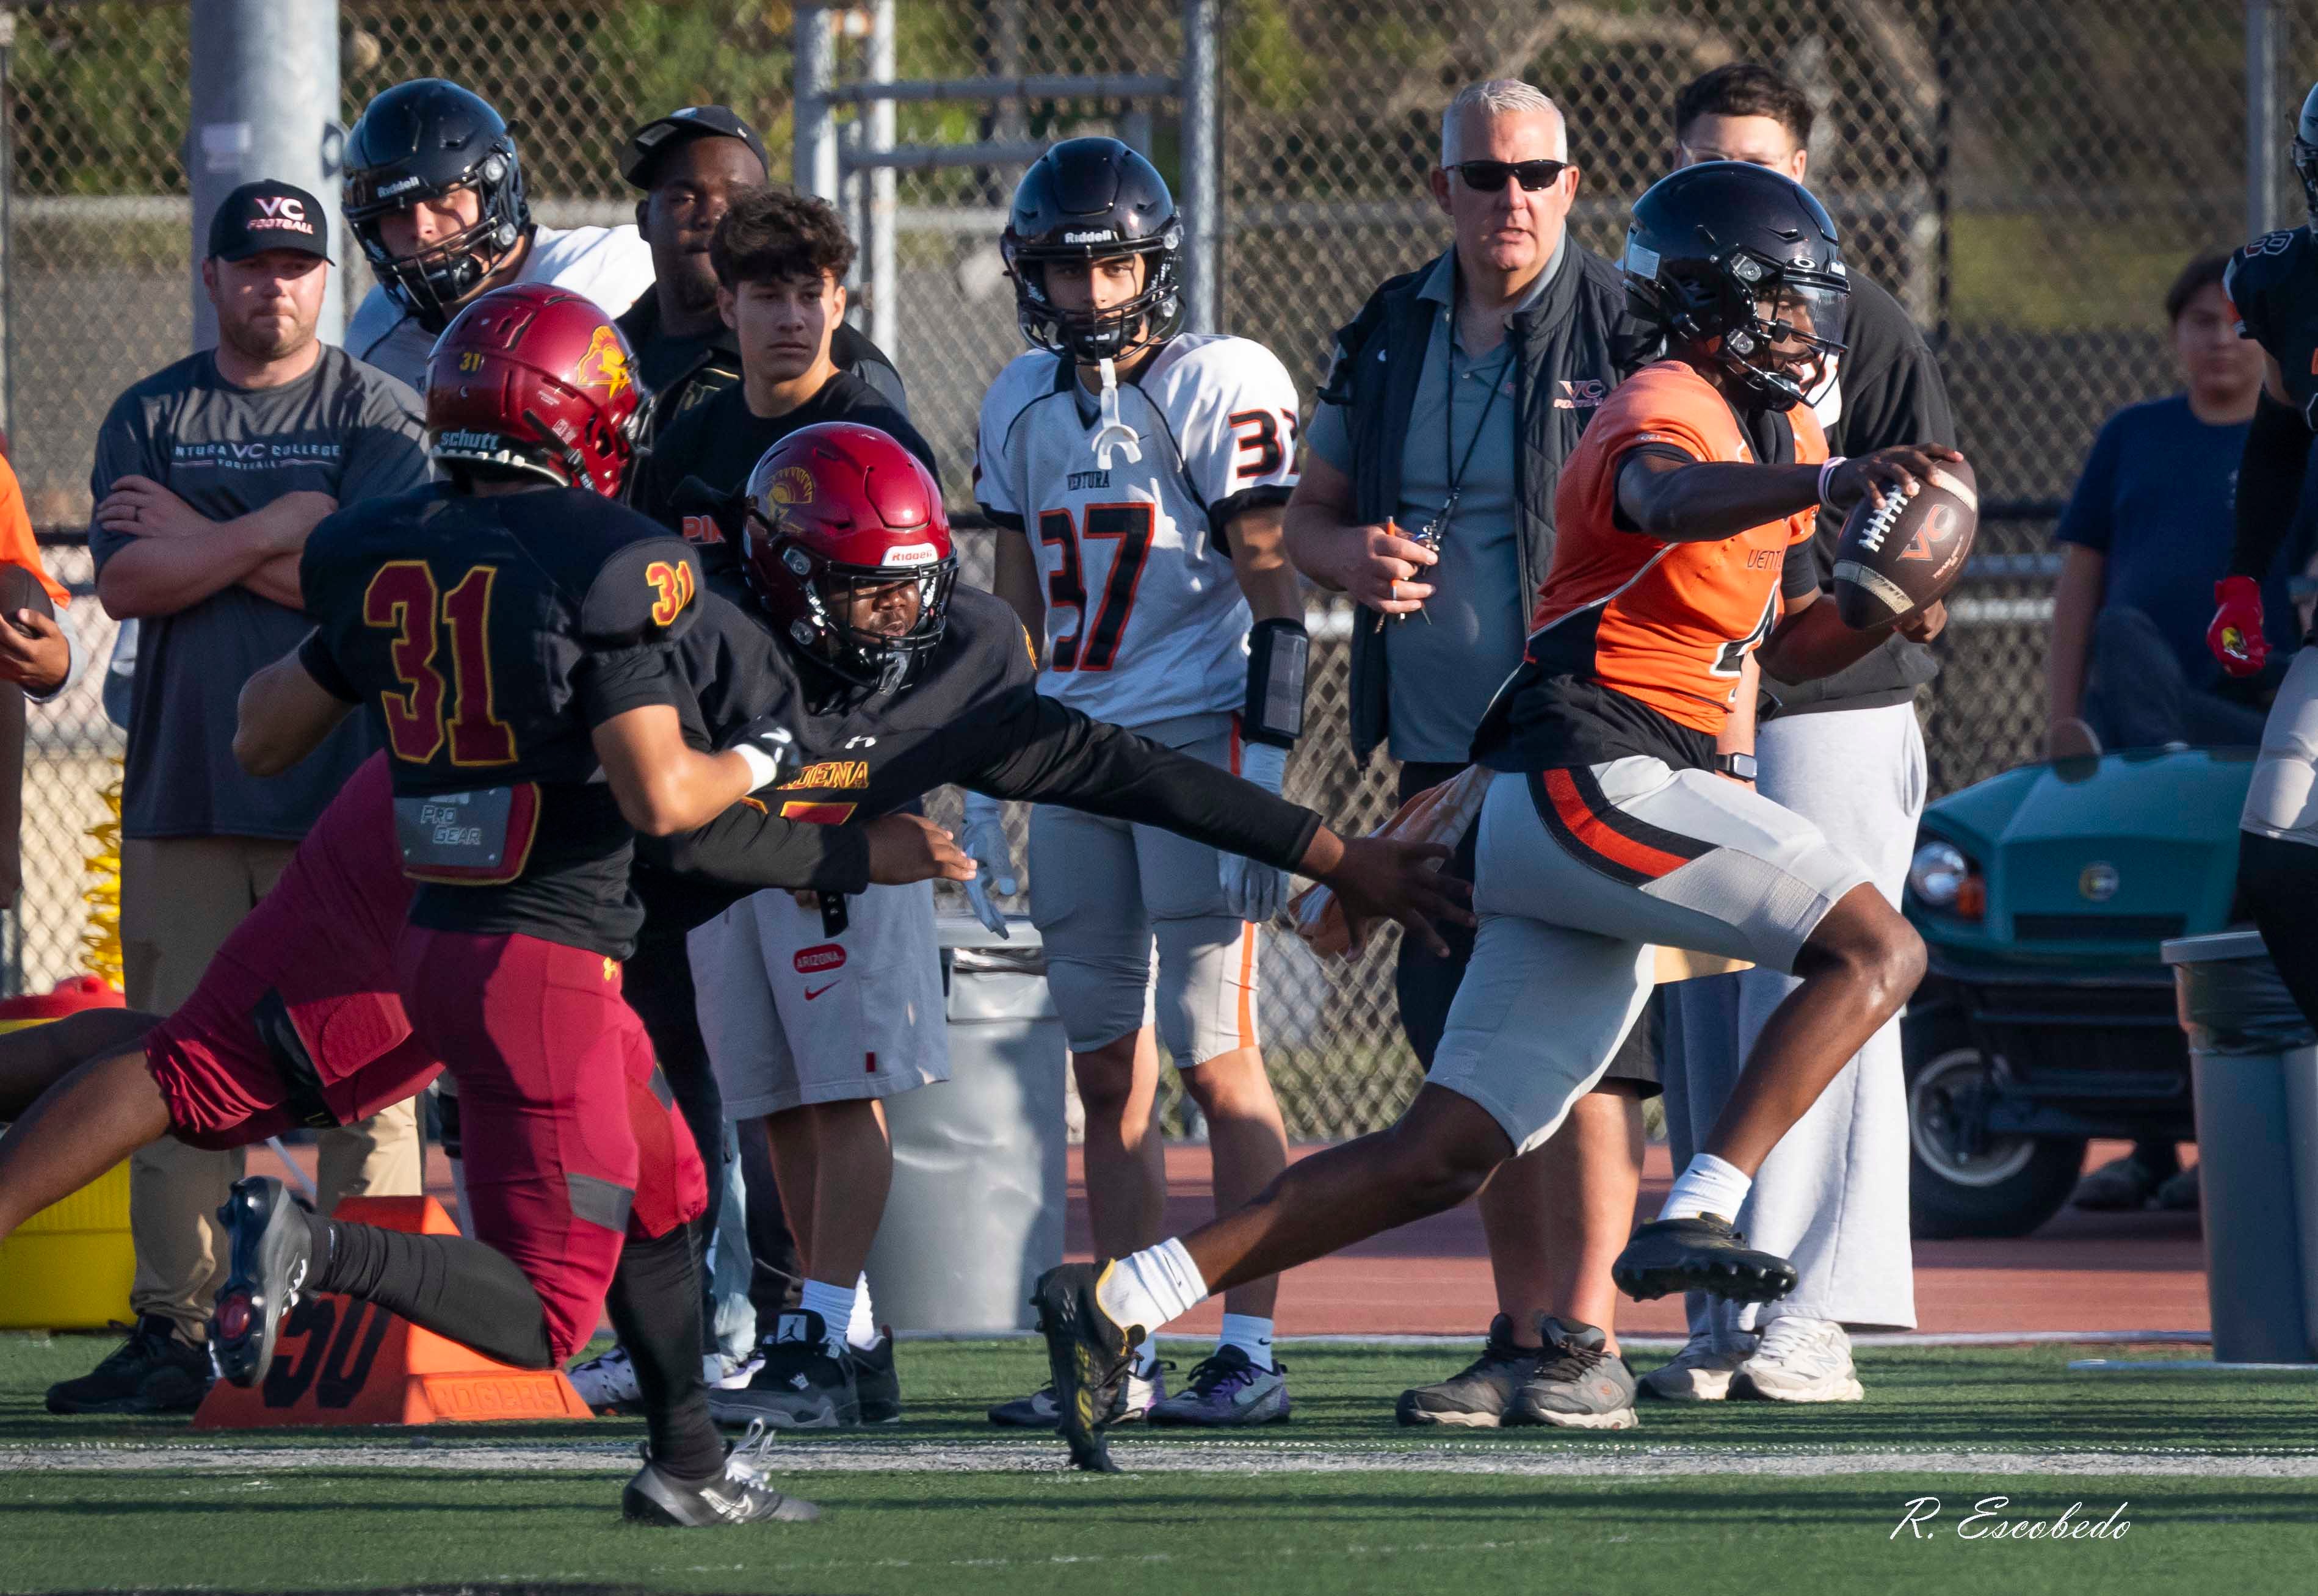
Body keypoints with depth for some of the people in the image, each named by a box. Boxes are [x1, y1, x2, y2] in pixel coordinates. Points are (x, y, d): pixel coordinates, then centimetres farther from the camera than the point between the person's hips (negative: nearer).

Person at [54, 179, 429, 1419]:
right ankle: (171, 1328, 6)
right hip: (182, 791, 3)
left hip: (340, 790, -3)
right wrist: (273, 532, -9)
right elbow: (123, 584, -1)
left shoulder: (376, 415, 5)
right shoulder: (150, 417, 13)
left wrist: (196, 537, -6)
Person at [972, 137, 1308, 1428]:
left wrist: (1265, 765, -17)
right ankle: (1130, 1363, 11)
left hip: (1198, 737, -7)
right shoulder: (1025, 405, 13)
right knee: (1110, 1072, 7)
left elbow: (1275, 590, -10)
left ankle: (1252, 1353, -6)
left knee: (1218, 1060, -8)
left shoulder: (1220, 387, -7)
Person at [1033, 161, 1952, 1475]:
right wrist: (1831, 483, -51)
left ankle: (1116, 1305, 6)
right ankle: (1696, 1218, -27)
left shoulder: (1780, 427, 22)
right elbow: (1669, 498, -34)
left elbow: (1776, 648, 30)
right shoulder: (1669, 412, -8)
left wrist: (1878, 609, 9)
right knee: (1878, 951, -19)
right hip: (1597, 765, -9)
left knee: (1444, 1158, 6)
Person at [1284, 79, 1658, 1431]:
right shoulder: (1390, 338, 12)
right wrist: (1353, 556, -5)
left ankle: (1586, 1341, -10)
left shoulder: (1626, 332, -4)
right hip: (1441, 751, 6)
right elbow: (1311, 516, 19)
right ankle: (1520, 1337, 14)